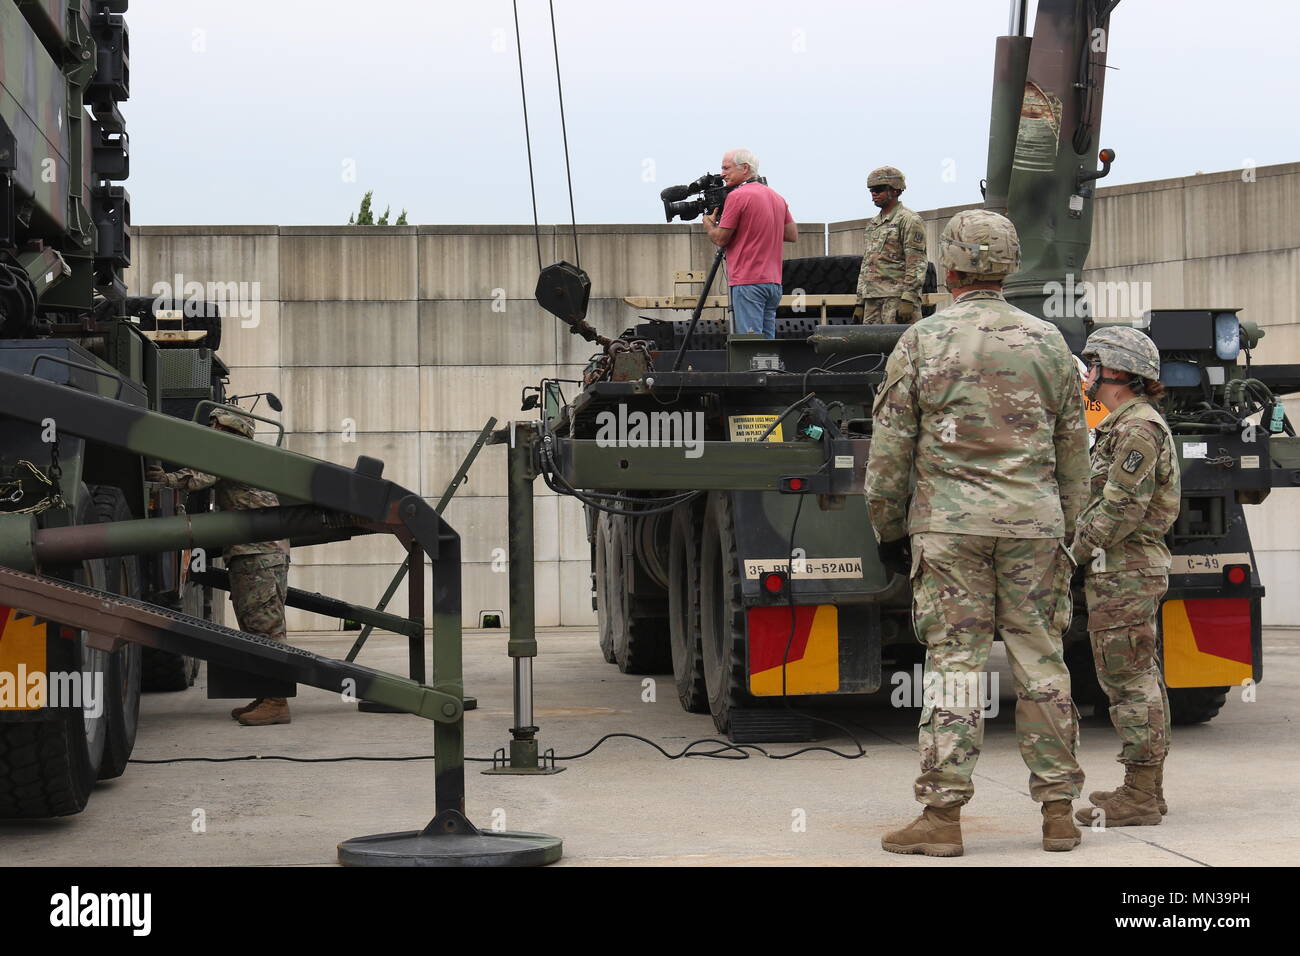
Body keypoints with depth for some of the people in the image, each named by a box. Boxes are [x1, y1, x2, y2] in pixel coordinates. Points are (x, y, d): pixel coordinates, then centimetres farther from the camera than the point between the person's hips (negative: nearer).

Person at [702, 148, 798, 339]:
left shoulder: (737, 196, -9)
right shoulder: (776, 197, 15)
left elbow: (720, 239, -6)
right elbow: (793, 235, 19)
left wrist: (708, 222, 14)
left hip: (747, 282, -8)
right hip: (774, 281, 8)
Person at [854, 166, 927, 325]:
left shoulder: (909, 220, -4)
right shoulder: (872, 224, 22)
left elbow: (917, 265, -12)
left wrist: (907, 300, -20)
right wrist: (860, 303, 20)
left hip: (896, 297, -8)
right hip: (871, 299, 8)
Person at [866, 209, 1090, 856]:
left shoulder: (921, 342, -2)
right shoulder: (1048, 342, 7)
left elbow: (889, 452, -1)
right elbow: (1073, 453, 10)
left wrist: (888, 531, 9)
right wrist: (1066, 535, 18)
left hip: (949, 524, -2)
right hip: (1034, 524, 2)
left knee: (953, 664, -2)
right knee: (1041, 663, 6)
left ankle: (942, 814, -3)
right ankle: (1058, 812, 10)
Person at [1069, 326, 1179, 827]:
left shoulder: (1137, 429, -16)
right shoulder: (1126, 426, 18)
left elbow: (1121, 509, -22)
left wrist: (1074, 550, -15)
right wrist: (1080, 545, 10)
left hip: (1123, 573, -11)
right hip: (1135, 572, 11)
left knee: (1129, 682, -9)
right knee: (1139, 680, 13)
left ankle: (1139, 796, -8)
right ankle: (1146, 787, 19)